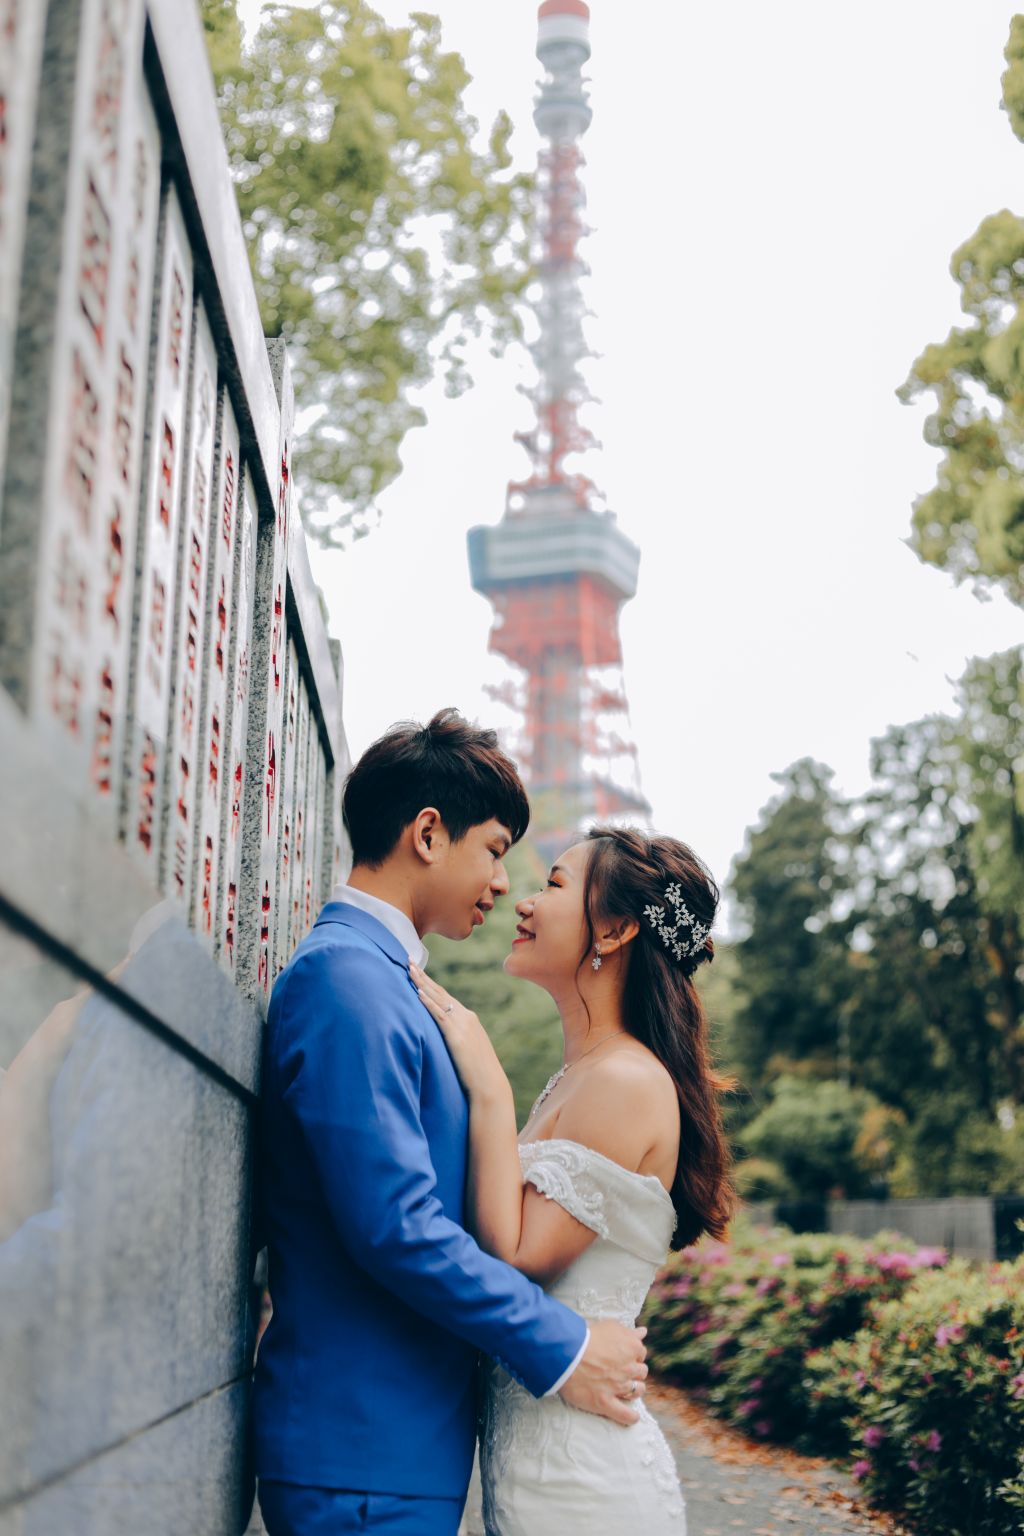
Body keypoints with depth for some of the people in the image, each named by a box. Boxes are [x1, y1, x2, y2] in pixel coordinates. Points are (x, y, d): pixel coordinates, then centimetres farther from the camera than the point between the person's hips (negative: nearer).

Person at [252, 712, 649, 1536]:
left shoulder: (379, 975, 15)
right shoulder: (346, 975, -17)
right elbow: (396, 1224, -23)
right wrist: (563, 1348, -16)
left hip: (407, 1437, 10)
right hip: (365, 1450, -10)